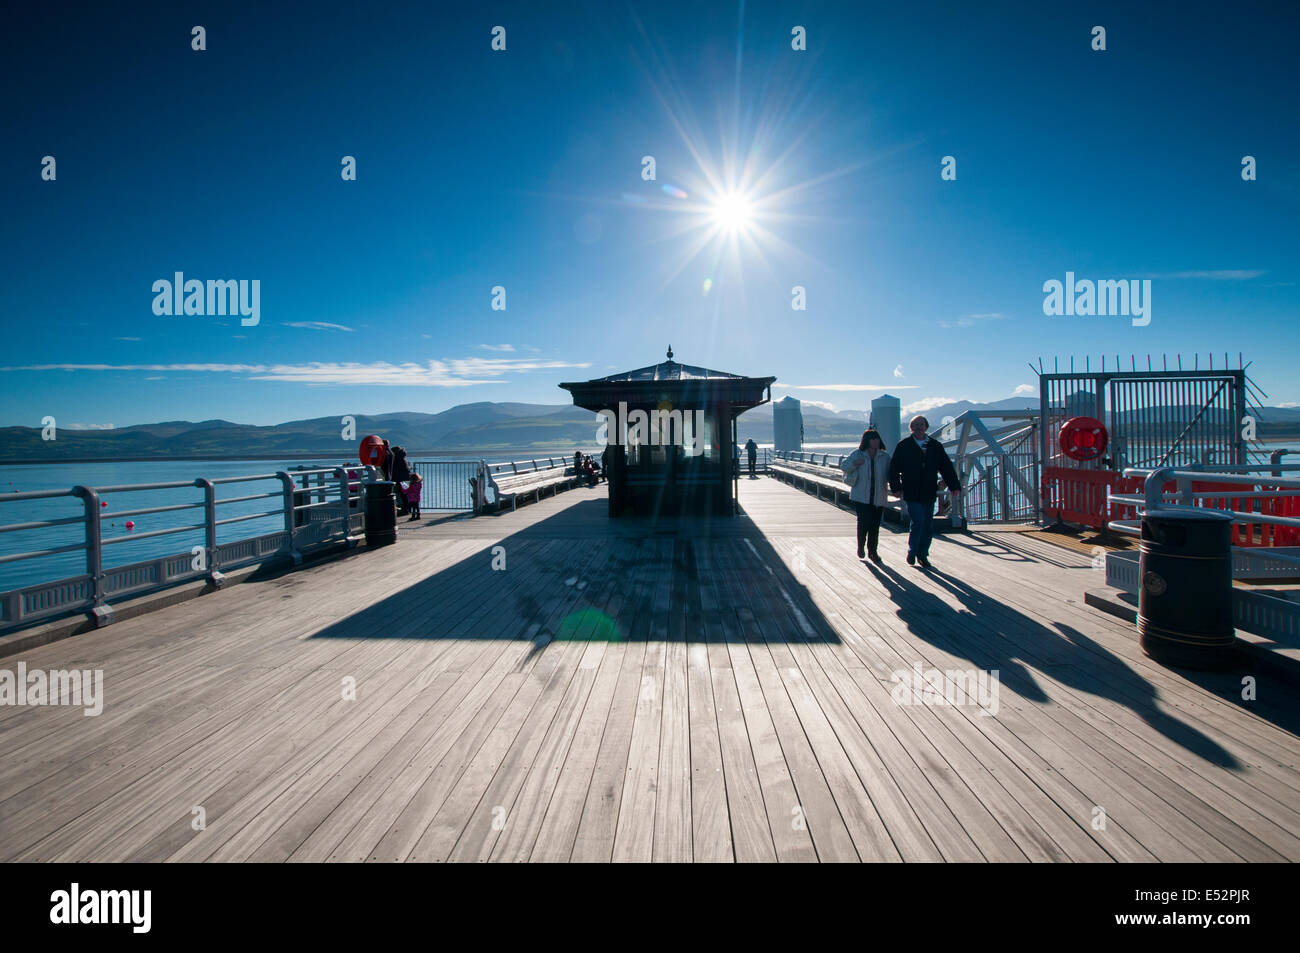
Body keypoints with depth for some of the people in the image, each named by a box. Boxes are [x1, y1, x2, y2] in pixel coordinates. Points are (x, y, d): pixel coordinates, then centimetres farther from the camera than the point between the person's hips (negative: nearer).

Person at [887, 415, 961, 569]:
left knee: (928, 526, 5)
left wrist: (955, 486, 3)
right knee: (918, 522, -12)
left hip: (929, 493, 4)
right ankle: (911, 552, 8)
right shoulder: (904, 446, 1)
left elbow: (946, 467, 11)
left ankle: (922, 555, 19)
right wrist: (896, 487, -7)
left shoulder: (935, 446, 10)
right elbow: (894, 468, 2)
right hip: (911, 494, -4)